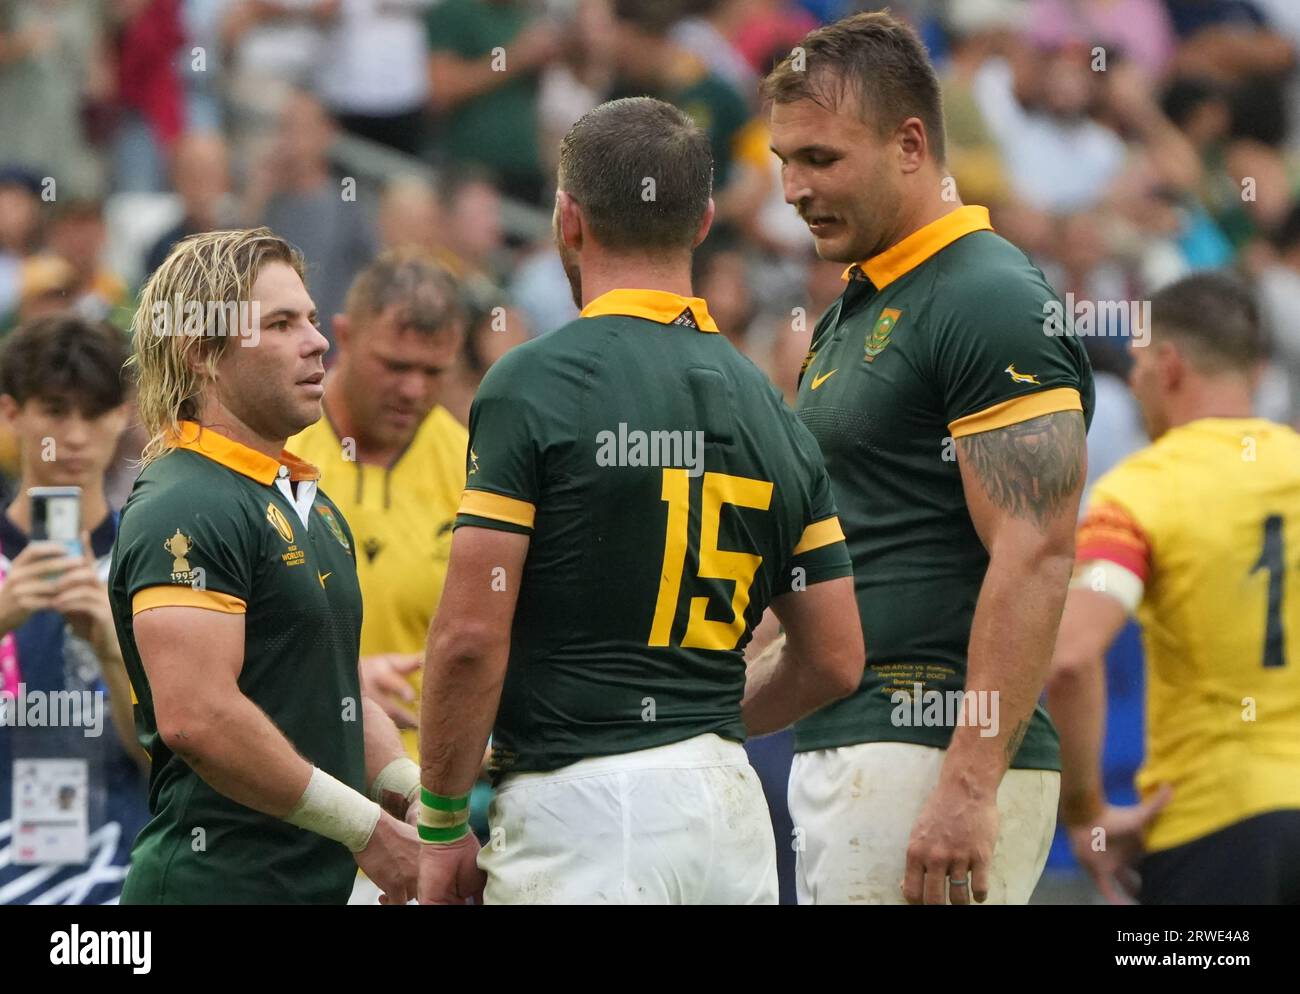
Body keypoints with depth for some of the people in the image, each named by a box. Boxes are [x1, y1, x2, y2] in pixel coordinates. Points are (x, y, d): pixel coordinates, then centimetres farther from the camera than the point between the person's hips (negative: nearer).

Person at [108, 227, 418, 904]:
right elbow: (196, 716, -23)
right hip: (219, 881, -9)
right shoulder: (184, 512, -13)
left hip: (318, 882, 9)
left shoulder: (311, 505, 18)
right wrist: (367, 829, -17)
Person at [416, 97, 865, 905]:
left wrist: (443, 825, -2)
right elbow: (835, 662, 13)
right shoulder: (767, 407, 11)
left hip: (580, 804, -6)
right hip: (729, 808, 6)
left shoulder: (531, 385, -7)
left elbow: (471, 635, -11)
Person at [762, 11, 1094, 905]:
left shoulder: (996, 305, -11)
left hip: (930, 756, -10)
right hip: (838, 753, 10)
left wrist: (968, 788, -25)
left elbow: (1035, 559, -19)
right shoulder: (851, 313, 19)